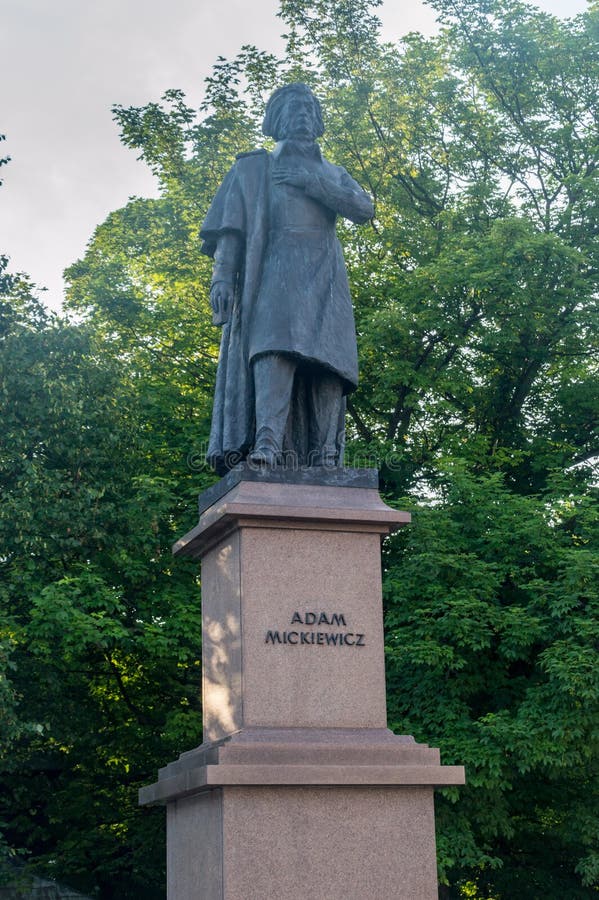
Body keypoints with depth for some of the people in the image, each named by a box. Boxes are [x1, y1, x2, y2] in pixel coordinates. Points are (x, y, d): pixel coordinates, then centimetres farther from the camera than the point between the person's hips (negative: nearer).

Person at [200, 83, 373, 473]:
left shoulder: (332, 173, 28)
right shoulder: (254, 168, 21)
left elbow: (364, 208, 7)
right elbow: (231, 225, 9)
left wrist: (310, 181, -1)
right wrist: (222, 275, -7)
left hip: (324, 277, 3)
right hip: (276, 269, -3)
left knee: (327, 355, -13)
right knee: (277, 343, -27)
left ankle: (325, 456, -21)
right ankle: (267, 441, -41)